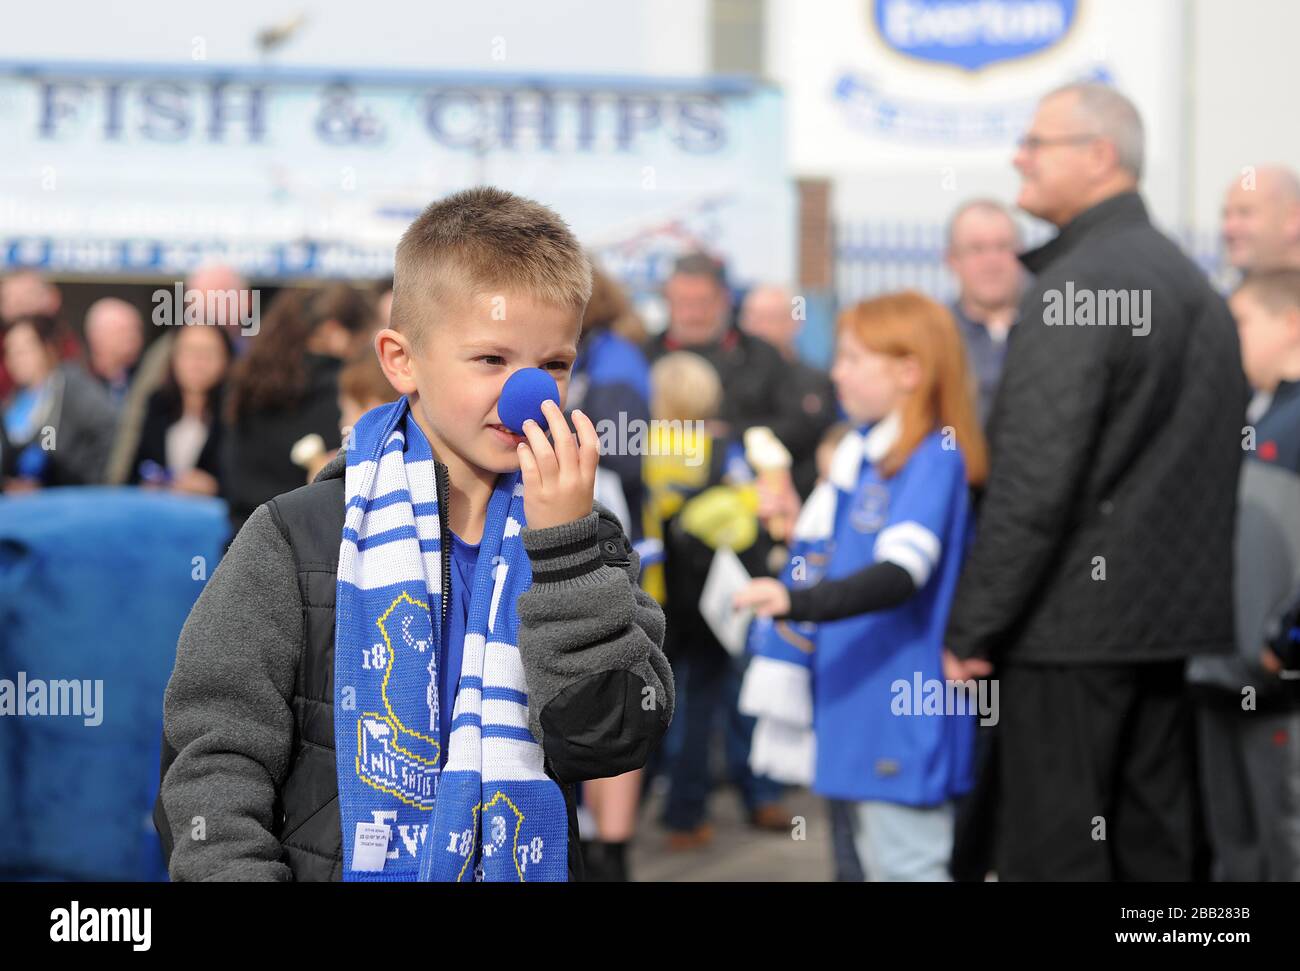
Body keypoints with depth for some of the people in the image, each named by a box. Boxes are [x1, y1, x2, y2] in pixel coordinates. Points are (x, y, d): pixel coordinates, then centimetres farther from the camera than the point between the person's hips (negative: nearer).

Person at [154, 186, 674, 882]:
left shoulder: (582, 542, 6)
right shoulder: (299, 541, 0)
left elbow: (613, 741, -6)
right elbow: (216, 760, -1)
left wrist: (564, 545, -12)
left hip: (528, 865, 1)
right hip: (335, 865, -1)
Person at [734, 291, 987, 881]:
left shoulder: (934, 458, -16)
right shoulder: (860, 455, 12)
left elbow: (903, 572, -29)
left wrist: (799, 601, -39)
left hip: (905, 709, -10)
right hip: (860, 704, 10)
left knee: (907, 865, -6)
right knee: (875, 861, 17)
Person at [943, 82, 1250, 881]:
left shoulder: (1076, 286, -14)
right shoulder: (1194, 282, 14)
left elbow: (1033, 483, -19)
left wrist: (973, 626, -13)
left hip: (1076, 625, -8)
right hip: (1175, 618, 9)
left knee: (1055, 853, -4)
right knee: (1154, 844, 12)